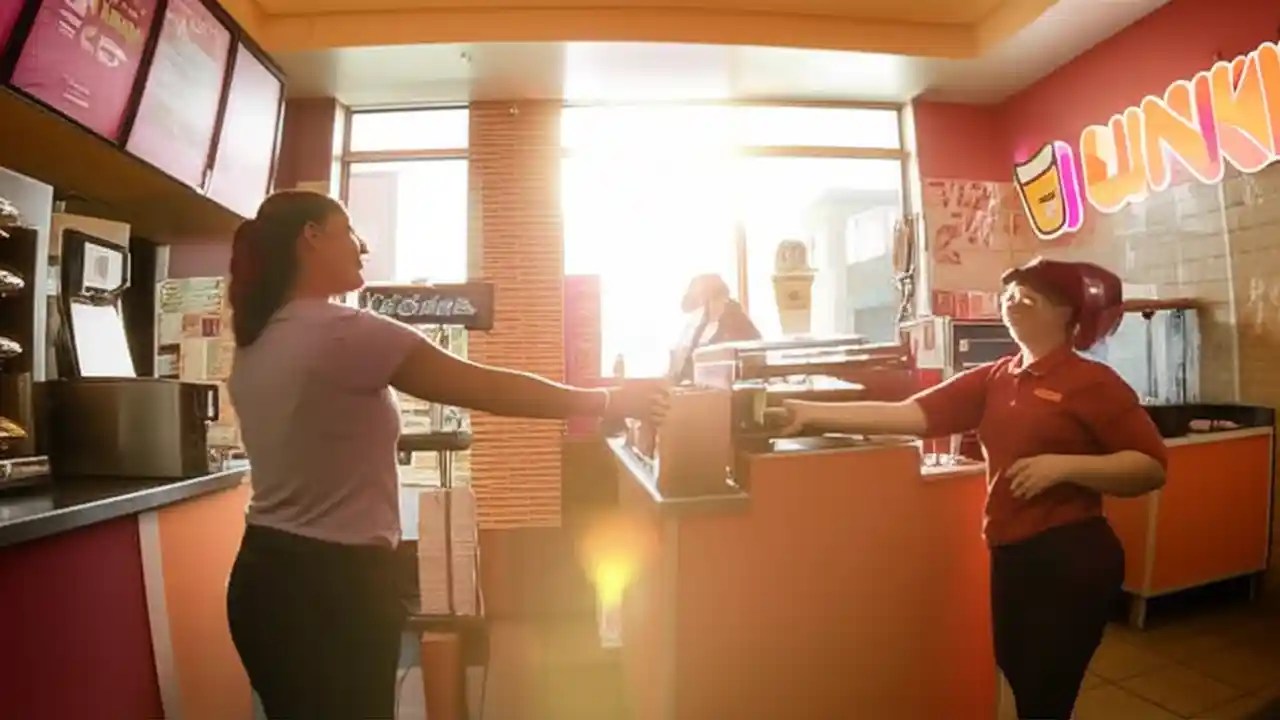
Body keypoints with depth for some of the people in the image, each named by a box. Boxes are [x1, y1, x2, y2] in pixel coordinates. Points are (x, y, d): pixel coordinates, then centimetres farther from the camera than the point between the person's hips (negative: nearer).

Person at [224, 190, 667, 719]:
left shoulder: (253, 348, 6)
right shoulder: (343, 332, -21)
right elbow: (488, 388, -20)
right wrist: (609, 401, -12)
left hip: (265, 574, 9)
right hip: (330, 583, -9)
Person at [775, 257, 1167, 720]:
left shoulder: (1092, 382, -8)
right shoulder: (993, 379, 6)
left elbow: (1152, 468, -10)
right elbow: (911, 414, -6)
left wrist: (1064, 465, -23)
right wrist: (811, 413, -15)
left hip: (1072, 558, -6)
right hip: (1011, 556, 6)